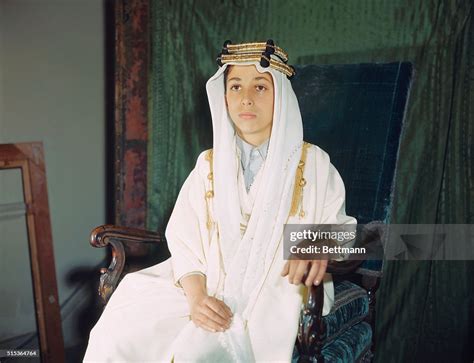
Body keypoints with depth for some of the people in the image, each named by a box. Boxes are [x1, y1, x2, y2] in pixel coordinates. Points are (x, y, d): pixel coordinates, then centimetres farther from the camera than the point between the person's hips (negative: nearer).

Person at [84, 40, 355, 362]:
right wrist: (196, 296, -18)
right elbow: (184, 238, 1)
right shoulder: (209, 164, 9)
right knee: (115, 337, -18)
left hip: (276, 295, -3)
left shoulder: (313, 163, 2)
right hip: (208, 290, 4)